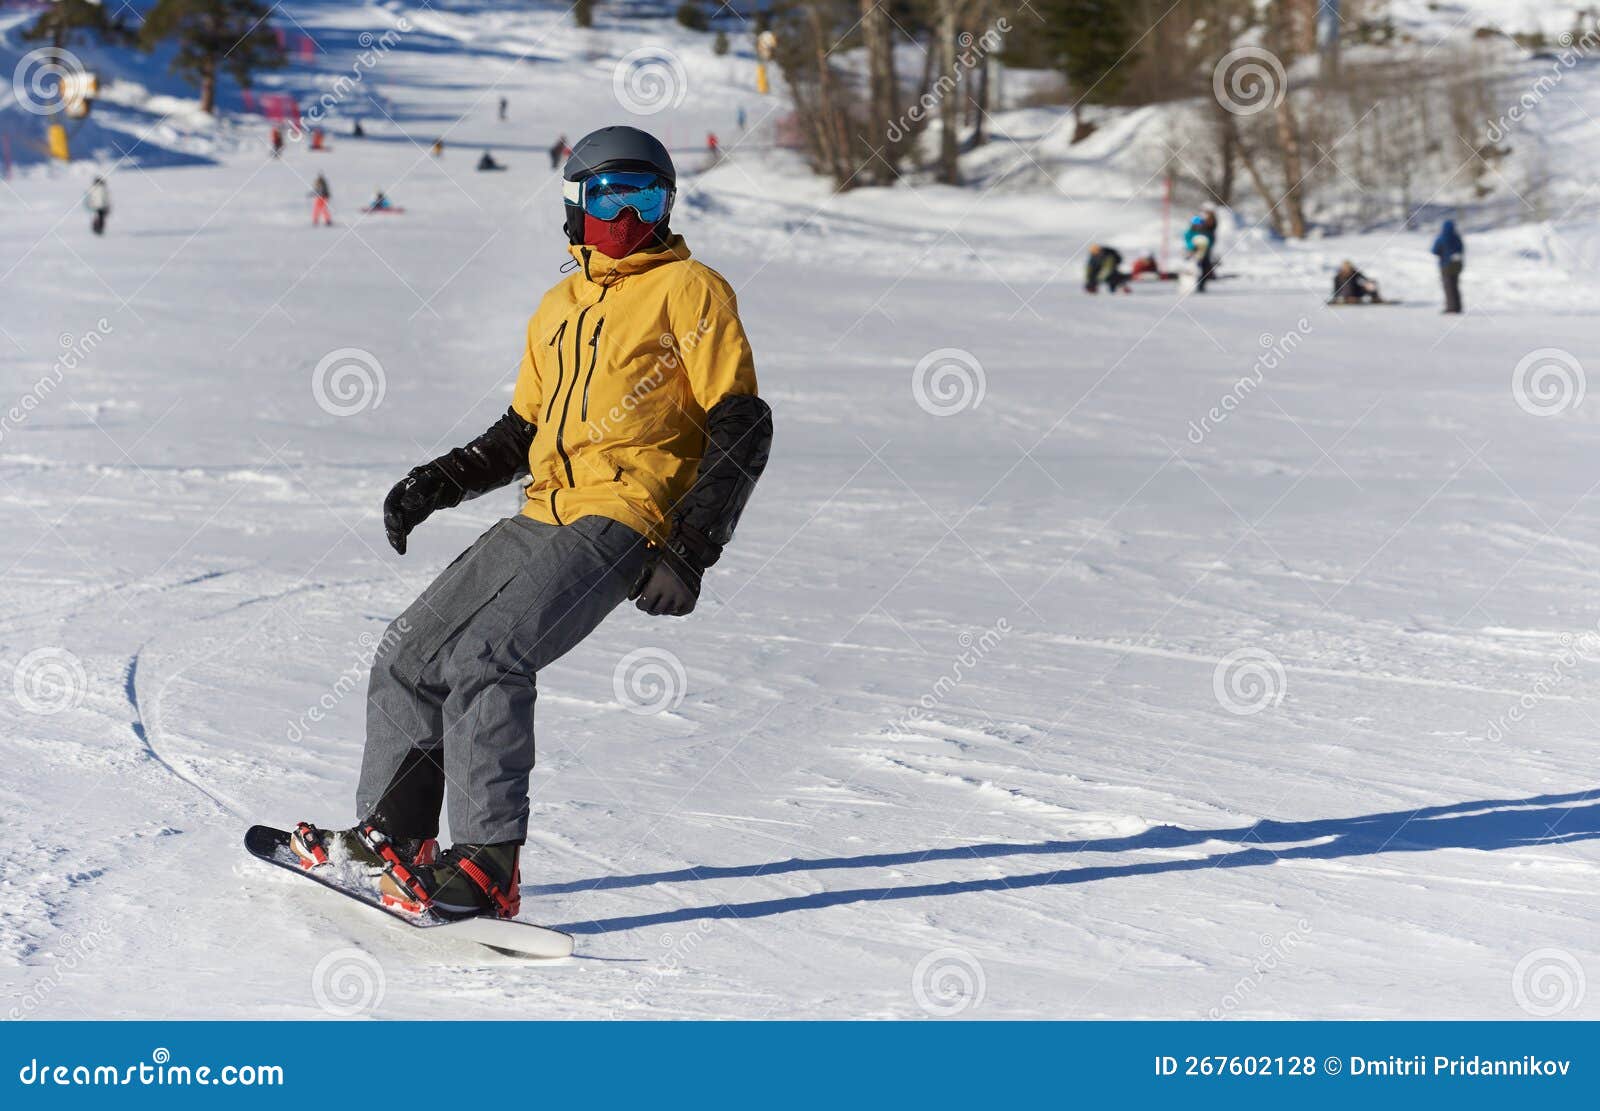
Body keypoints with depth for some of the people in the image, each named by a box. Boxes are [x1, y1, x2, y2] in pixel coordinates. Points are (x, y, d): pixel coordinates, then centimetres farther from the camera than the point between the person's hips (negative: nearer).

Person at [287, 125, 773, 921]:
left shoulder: (689, 290, 0)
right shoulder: (558, 308, 22)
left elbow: (742, 428, -6)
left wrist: (689, 551, -14)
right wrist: (435, 486, 14)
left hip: (621, 523, -8)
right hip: (541, 520, 8)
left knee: (485, 658, -23)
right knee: (410, 653, 5)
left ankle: (489, 866, -21)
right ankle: (391, 832, 19)